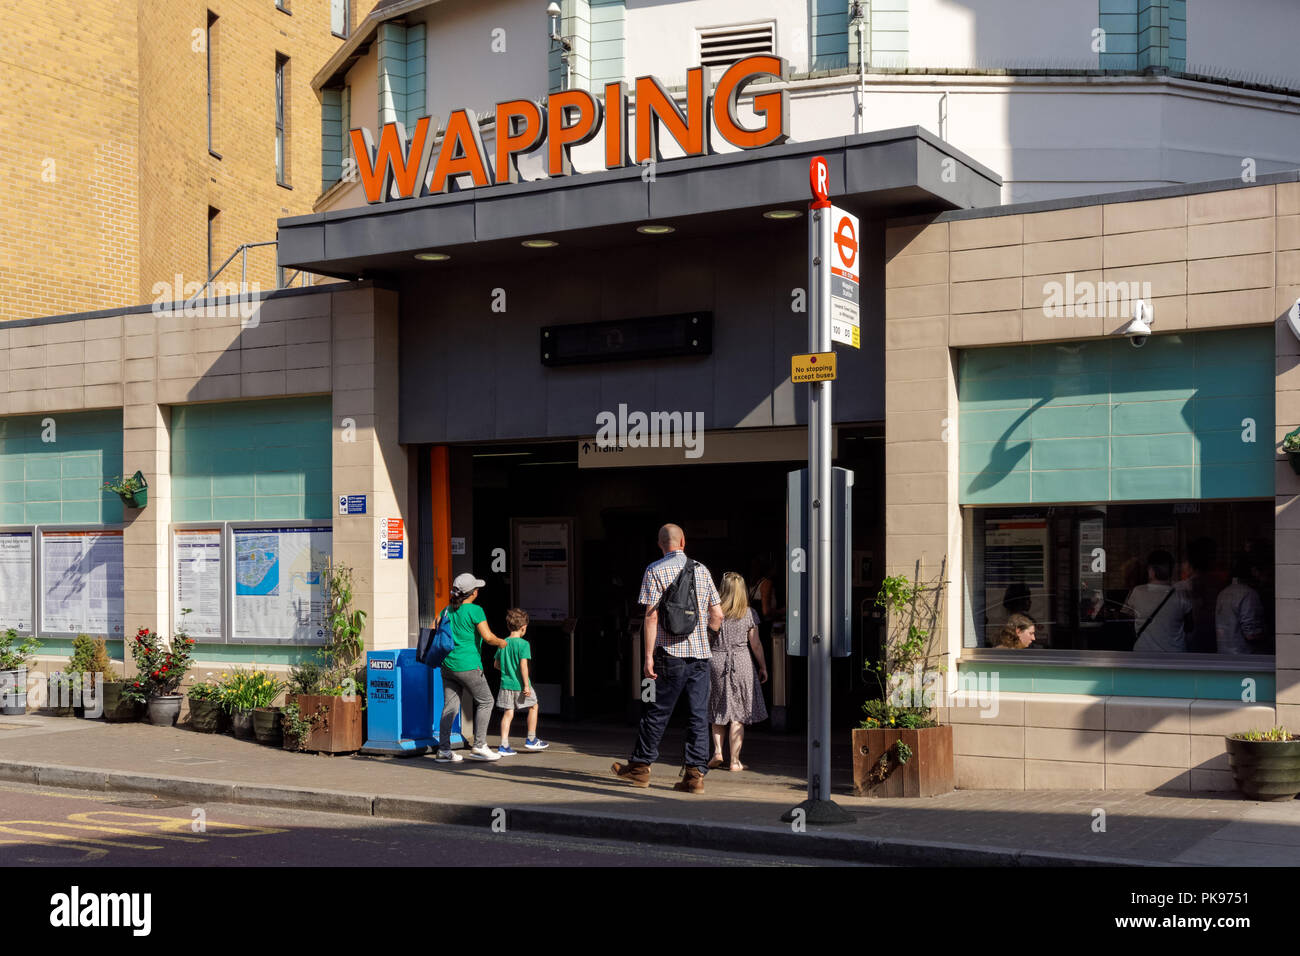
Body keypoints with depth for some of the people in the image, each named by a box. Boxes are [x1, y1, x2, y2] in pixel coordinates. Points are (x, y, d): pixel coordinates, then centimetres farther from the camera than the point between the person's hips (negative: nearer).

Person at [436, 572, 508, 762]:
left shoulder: (448, 610, 8)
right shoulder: (475, 611, -12)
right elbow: (488, 637, -19)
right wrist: (501, 642, -1)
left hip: (448, 666, 7)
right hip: (468, 666, -7)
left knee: (450, 706, 10)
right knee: (485, 702, 8)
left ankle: (443, 749, 7)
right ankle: (479, 746, 7)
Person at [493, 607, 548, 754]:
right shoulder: (523, 644, -13)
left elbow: (496, 664, 13)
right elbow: (523, 665, -20)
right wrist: (526, 685, -18)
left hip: (506, 684, 5)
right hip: (520, 685, -5)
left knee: (508, 713, 7)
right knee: (533, 707, 15)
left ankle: (504, 745, 2)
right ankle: (531, 740, 20)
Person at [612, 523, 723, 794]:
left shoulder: (655, 570, -3)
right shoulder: (702, 570, 8)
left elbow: (652, 617, -10)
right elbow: (717, 616, 10)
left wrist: (649, 655, -9)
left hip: (670, 653, -3)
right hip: (701, 654, 3)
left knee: (656, 712, 6)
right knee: (698, 715, 4)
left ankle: (640, 766, 18)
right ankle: (695, 773, 2)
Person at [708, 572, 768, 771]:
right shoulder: (749, 613, -4)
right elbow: (755, 645, 0)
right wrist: (763, 666, 12)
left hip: (716, 661, 1)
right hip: (741, 662, -1)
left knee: (718, 710, 17)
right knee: (737, 714, 4)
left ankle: (717, 752, 6)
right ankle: (735, 760, 4)